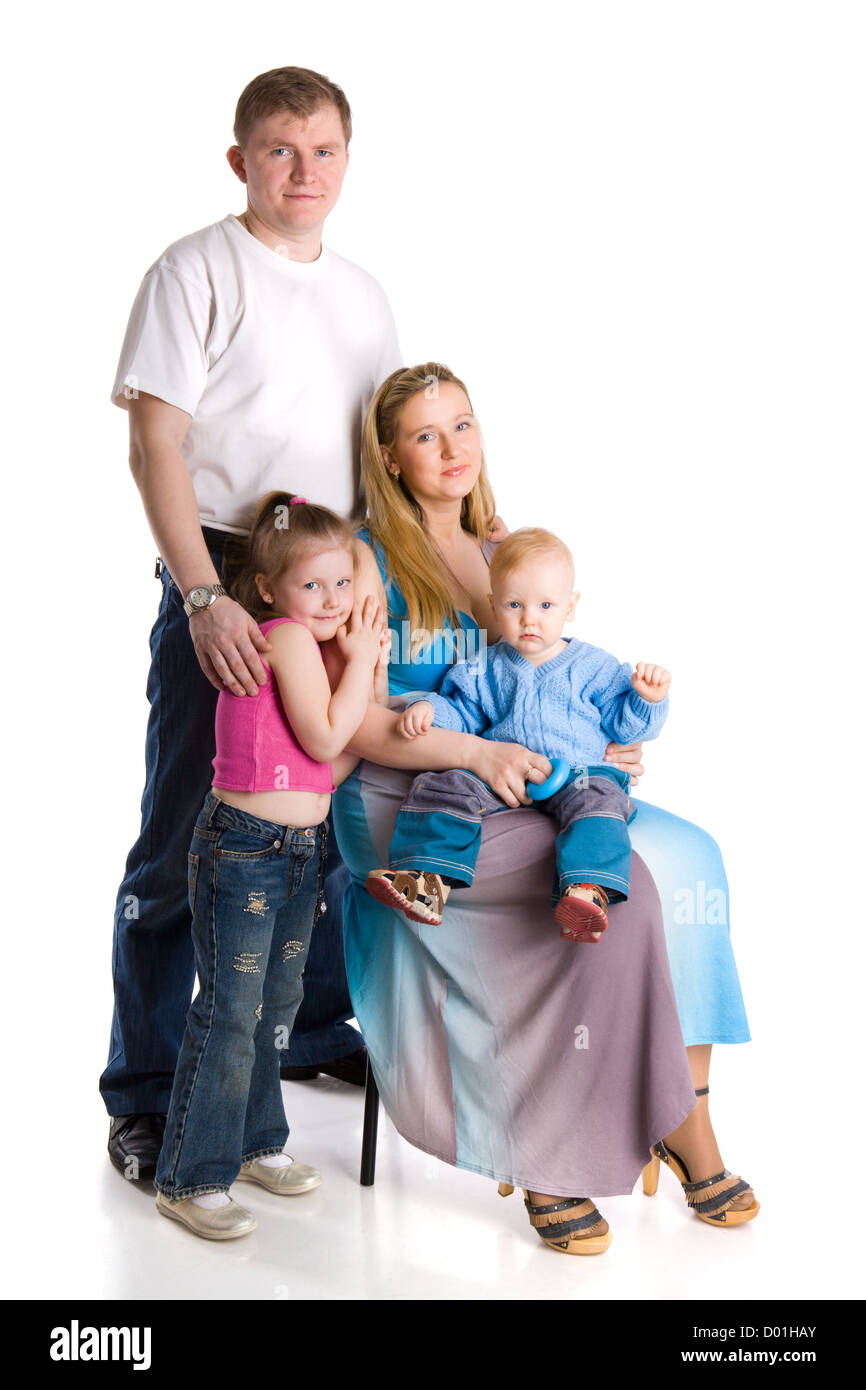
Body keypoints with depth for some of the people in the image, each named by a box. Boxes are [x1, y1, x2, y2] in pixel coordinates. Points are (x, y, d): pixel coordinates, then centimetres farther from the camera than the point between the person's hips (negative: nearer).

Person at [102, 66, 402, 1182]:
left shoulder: (364, 296, 14)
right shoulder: (196, 271, -5)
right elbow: (155, 445, -12)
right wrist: (205, 598, -22)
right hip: (222, 585, -6)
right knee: (181, 844, -2)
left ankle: (311, 1029, 34)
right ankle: (143, 1093, 10)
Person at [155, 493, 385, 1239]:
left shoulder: (308, 645, 13)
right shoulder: (286, 638, -15)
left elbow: (341, 761, 12)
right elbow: (324, 737, -19)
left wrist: (370, 670, 4)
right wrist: (358, 660, -10)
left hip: (300, 849, 10)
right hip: (243, 848, -10)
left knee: (277, 1004, 18)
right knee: (230, 1012, -5)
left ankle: (255, 1143, 32)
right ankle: (189, 1178, 3)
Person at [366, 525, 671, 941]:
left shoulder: (594, 668, 12)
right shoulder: (486, 671, 18)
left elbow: (624, 723, 11)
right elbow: (459, 711, 21)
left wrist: (647, 700, -9)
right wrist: (428, 709, 0)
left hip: (575, 774, -3)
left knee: (597, 798, -36)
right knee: (444, 787, -21)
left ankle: (588, 890, -57)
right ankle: (428, 880, -30)